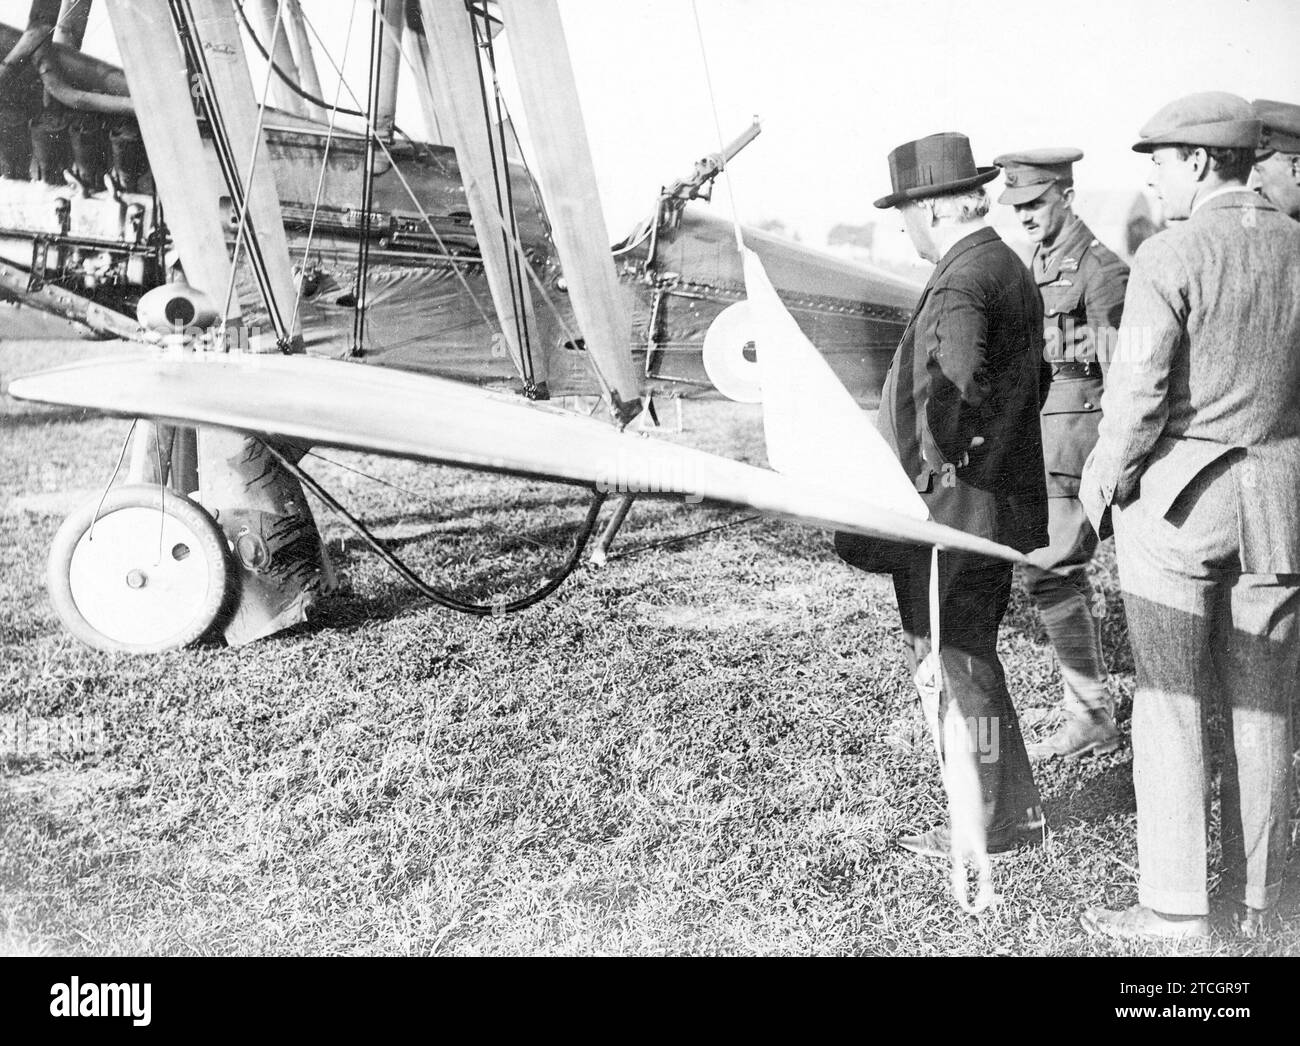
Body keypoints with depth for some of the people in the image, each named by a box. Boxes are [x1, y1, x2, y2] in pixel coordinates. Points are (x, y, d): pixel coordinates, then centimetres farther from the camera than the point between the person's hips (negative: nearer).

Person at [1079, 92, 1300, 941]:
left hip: (1177, 493, -5)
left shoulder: (1169, 256, -11)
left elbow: (1137, 395, -15)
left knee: (1171, 702, 4)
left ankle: (1176, 904, 10)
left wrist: (1104, 483, 0)